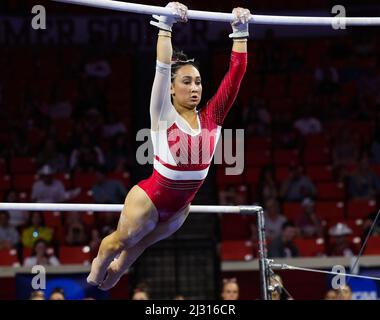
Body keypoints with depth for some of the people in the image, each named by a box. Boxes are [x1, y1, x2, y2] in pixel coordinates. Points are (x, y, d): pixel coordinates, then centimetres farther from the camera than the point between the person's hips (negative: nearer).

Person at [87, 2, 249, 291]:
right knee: (122, 241, 19)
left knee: (140, 246, 27)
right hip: (149, 199, -4)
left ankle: (110, 279, 54)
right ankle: (97, 269, 51)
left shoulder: (211, 118, -7)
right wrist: (165, 25, -35)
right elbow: (163, 67, -29)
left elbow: (237, 71, -9)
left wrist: (241, 32, -14)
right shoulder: (163, 116, -17)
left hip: (180, 206, 4)